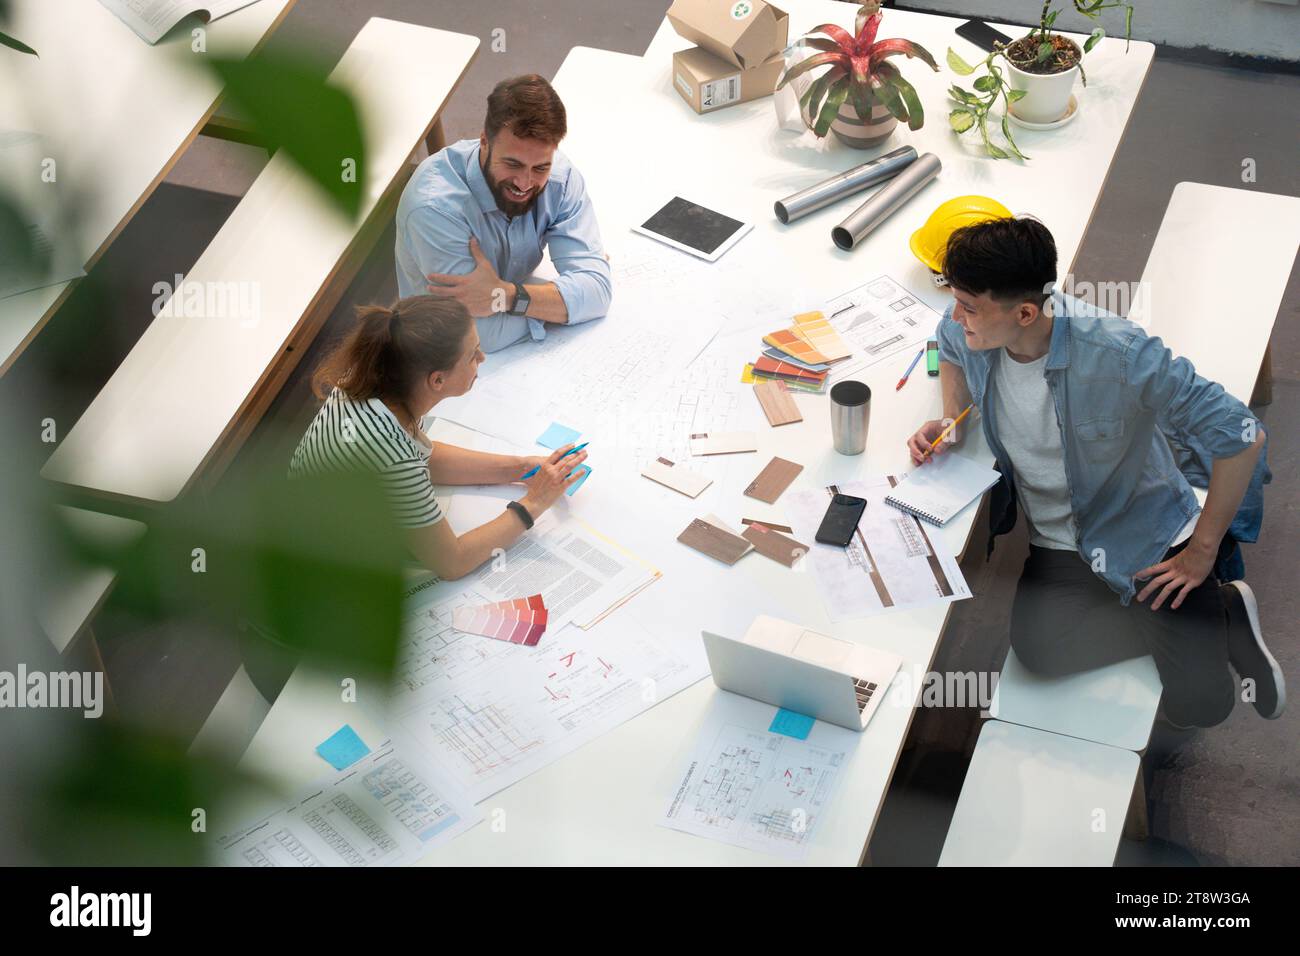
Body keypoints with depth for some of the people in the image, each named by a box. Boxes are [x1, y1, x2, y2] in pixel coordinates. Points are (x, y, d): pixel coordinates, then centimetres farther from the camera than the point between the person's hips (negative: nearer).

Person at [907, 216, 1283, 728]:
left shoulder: (1120, 354, -30)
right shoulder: (966, 328, -13)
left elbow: (1242, 436, -24)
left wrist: (1202, 553, -16)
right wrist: (950, 419, -3)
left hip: (1149, 537, -5)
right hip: (1058, 548, 6)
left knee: (1198, 702, -18)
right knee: (1037, 648, -24)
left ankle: (1223, 612, 16)